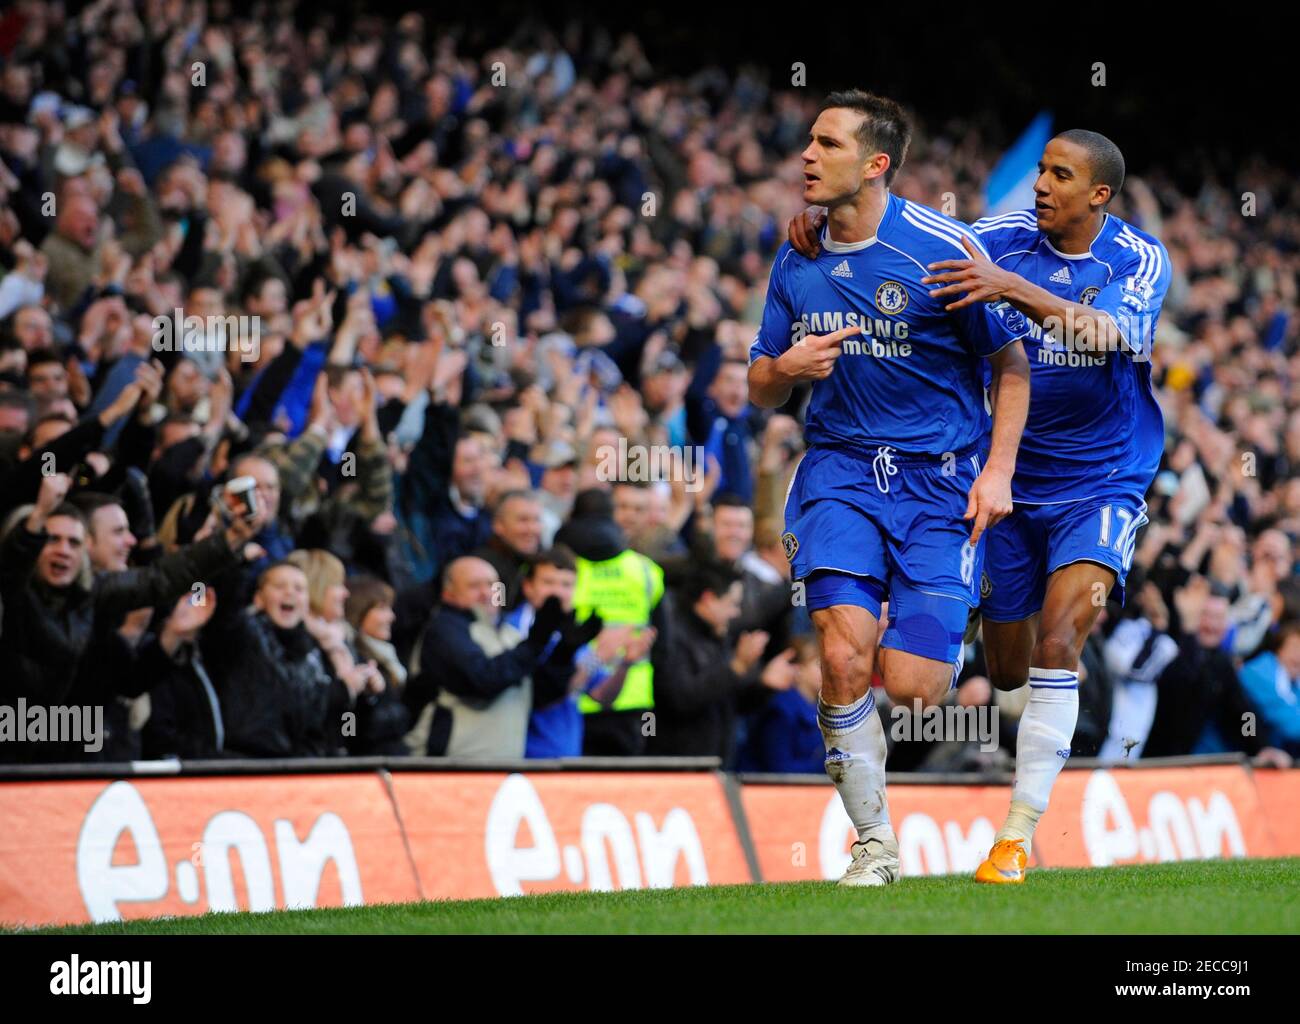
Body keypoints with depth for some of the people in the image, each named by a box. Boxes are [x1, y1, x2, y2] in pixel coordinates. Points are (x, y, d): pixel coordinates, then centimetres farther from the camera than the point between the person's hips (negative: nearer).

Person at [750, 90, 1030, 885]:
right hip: (841, 469, 3)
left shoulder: (941, 248, -9)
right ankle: (876, 844, -3)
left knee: (911, 686, -12)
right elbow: (761, 392, 14)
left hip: (941, 476, -3)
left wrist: (998, 470, -7)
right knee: (844, 660, -18)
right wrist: (785, 368, -10)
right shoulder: (797, 261, 5)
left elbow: (1011, 362, 1)